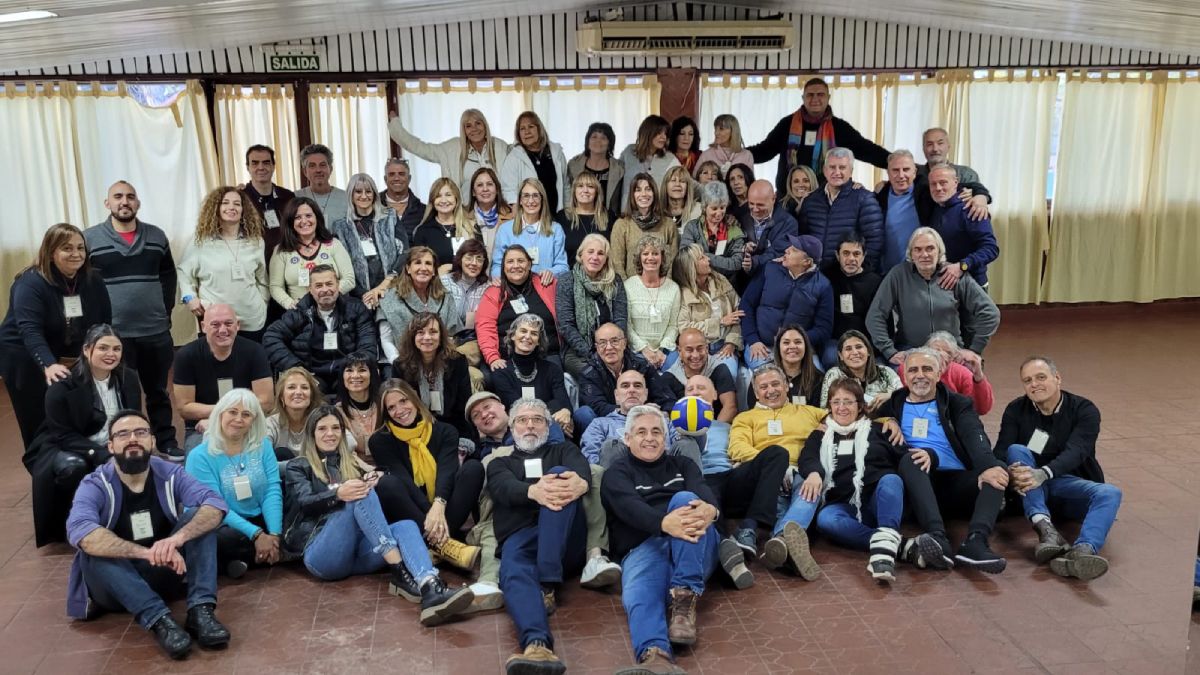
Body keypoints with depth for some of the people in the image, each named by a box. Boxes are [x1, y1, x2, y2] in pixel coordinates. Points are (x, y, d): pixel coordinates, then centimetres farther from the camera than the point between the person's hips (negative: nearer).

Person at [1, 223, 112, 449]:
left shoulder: (94, 281, -5)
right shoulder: (31, 283, -22)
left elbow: (105, 323, 0)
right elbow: (30, 331, -33)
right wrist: (49, 365, -48)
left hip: (77, 363, 5)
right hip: (26, 363, -4)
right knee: (39, 428, 0)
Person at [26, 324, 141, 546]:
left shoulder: (128, 379, -4)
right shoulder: (62, 386, -18)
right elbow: (64, 436, -19)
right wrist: (101, 456, -32)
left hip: (114, 449, 4)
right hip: (64, 449, -4)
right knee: (73, 467, -37)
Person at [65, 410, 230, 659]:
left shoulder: (170, 474, -7)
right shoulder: (95, 485, -14)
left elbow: (215, 504, -22)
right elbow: (80, 532, -35)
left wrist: (178, 537, -42)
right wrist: (146, 552, -46)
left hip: (167, 572, 2)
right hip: (116, 584, -2)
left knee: (200, 518, -19)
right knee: (93, 549, -32)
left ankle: (200, 610, -32)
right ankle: (159, 619, -39)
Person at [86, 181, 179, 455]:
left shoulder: (156, 236, 7)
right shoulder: (89, 239, -3)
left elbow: (168, 276, 14)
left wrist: (166, 310, 5)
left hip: (156, 331, 3)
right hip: (113, 333, -2)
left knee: (158, 391, 14)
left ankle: (166, 440, 27)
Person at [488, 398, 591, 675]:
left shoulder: (564, 451, 27)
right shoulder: (499, 464, 26)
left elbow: (582, 470, 0)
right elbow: (505, 489, -1)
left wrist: (580, 483, -29)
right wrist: (534, 491, -28)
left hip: (566, 542, 0)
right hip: (519, 537, 0)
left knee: (560, 475, -27)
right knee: (513, 573, -36)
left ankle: (547, 585, -37)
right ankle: (537, 645, -65)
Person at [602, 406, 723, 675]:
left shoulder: (682, 465, 26)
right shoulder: (617, 473, 16)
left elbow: (704, 493, 2)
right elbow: (630, 508, -8)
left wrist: (710, 510, -27)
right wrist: (664, 522, -33)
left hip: (693, 548, 2)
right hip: (643, 547, -2)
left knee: (684, 498, -28)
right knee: (638, 595, -35)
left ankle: (685, 599, -36)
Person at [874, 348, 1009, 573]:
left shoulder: (957, 403, 16)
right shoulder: (891, 407, 16)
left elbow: (975, 436, -4)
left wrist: (988, 466, -27)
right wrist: (927, 455, -19)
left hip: (958, 482, 2)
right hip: (919, 484, -1)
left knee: (999, 469, -24)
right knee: (910, 460, -32)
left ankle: (975, 541, -45)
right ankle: (938, 539, -49)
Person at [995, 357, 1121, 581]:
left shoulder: (1084, 410, -6)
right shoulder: (1016, 410, 1)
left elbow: (1074, 453, -23)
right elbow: (1001, 451, -12)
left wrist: (1043, 474, -44)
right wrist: (1011, 472, -37)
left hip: (1072, 486, -1)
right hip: (1031, 490, 1)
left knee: (1110, 493, -31)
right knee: (1017, 450, -26)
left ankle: (1082, 552, -61)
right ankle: (1045, 528, -46)